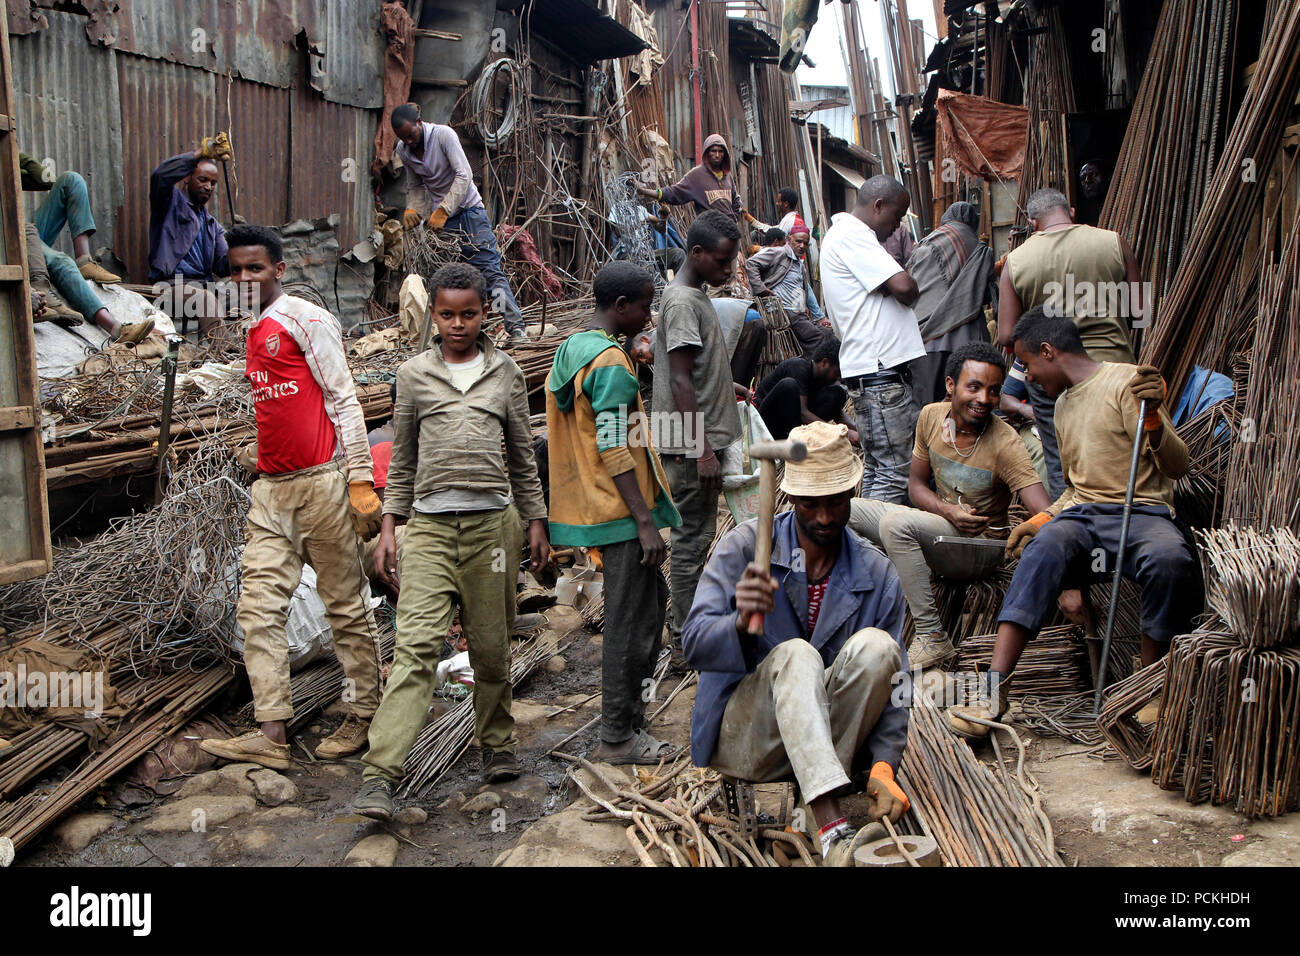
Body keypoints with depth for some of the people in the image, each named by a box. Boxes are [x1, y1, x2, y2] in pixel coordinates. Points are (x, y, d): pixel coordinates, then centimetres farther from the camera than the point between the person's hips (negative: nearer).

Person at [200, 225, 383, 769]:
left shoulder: (305, 320, -6)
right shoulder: (253, 334, 18)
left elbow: (344, 400, -10)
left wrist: (360, 480, -14)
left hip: (321, 484, -8)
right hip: (271, 489, 8)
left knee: (346, 604, 3)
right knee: (258, 607, 0)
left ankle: (364, 717, 13)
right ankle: (271, 735, 1)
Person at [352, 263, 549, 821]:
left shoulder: (505, 373, 10)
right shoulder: (414, 374, 9)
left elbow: (523, 456, 14)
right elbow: (402, 458, 12)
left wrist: (535, 522, 11)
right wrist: (388, 527, 7)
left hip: (493, 523, 1)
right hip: (429, 525, -1)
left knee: (491, 645, 7)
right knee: (416, 644, -11)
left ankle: (496, 745, 29)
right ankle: (379, 775, -13)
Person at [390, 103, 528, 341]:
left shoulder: (443, 134, -15)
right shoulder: (403, 151, 2)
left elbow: (464, 175, -21)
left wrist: (442, 212, -25)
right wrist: (412, 209, -6)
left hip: (467, 208, -6)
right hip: (438, 216, 6)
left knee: (489, 270, -11)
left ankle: (516, 328, -12)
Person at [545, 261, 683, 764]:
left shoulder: (571, 349, 13)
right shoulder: (611, 361, -18)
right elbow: (615, 450, -22)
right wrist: (645, 521, -21)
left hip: (595, 507, 10)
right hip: (622, 512, -10)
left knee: (651, 602, 20)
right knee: (631, 623, -1)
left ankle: (629, 717, 28)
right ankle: (618, 738, 9)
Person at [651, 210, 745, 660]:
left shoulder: (695, 296, 16)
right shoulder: (682, 301, -16)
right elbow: (681, 382, -22)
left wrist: (728, 386, 19)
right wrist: (702, 450, -24)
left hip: (701, 440, 10)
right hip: (692, 443, -10)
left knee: (696, 535, 17)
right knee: (692, 537, -3)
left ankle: (685, 618, 27)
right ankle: (687, 635, 6)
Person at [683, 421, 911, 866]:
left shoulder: (877, 575, 2)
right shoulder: (744, 547, -6)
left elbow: (891, 681, -1)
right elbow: (694, 645, -14)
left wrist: (884, 765, -16)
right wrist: (741, 623, -37)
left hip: (832, 739, 3)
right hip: (744, 740, -2)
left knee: (873, 646, -24)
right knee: (795, 655, -33)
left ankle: (817, 807, -22)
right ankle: (833, 833, -45)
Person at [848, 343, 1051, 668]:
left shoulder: (1005, 443, -22)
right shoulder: (932, 416, -5)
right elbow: (916, 483, 4)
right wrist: (949, 512, -18)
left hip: (981, 546, -6)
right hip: (938, 528, 6)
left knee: (896, 522, -32)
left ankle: (932, 637, -25)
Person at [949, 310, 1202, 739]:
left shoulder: (1125, 380, 0)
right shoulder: (1064, 403, 25)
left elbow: (1177, 466, -8)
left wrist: (1153, 417, -26)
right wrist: (1041, 519, 13)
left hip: (1142, 512, -4)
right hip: (1080, 515, 5)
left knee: (1171, 560, -38)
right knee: (1044, 549, -31)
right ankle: (994, 688, -44)